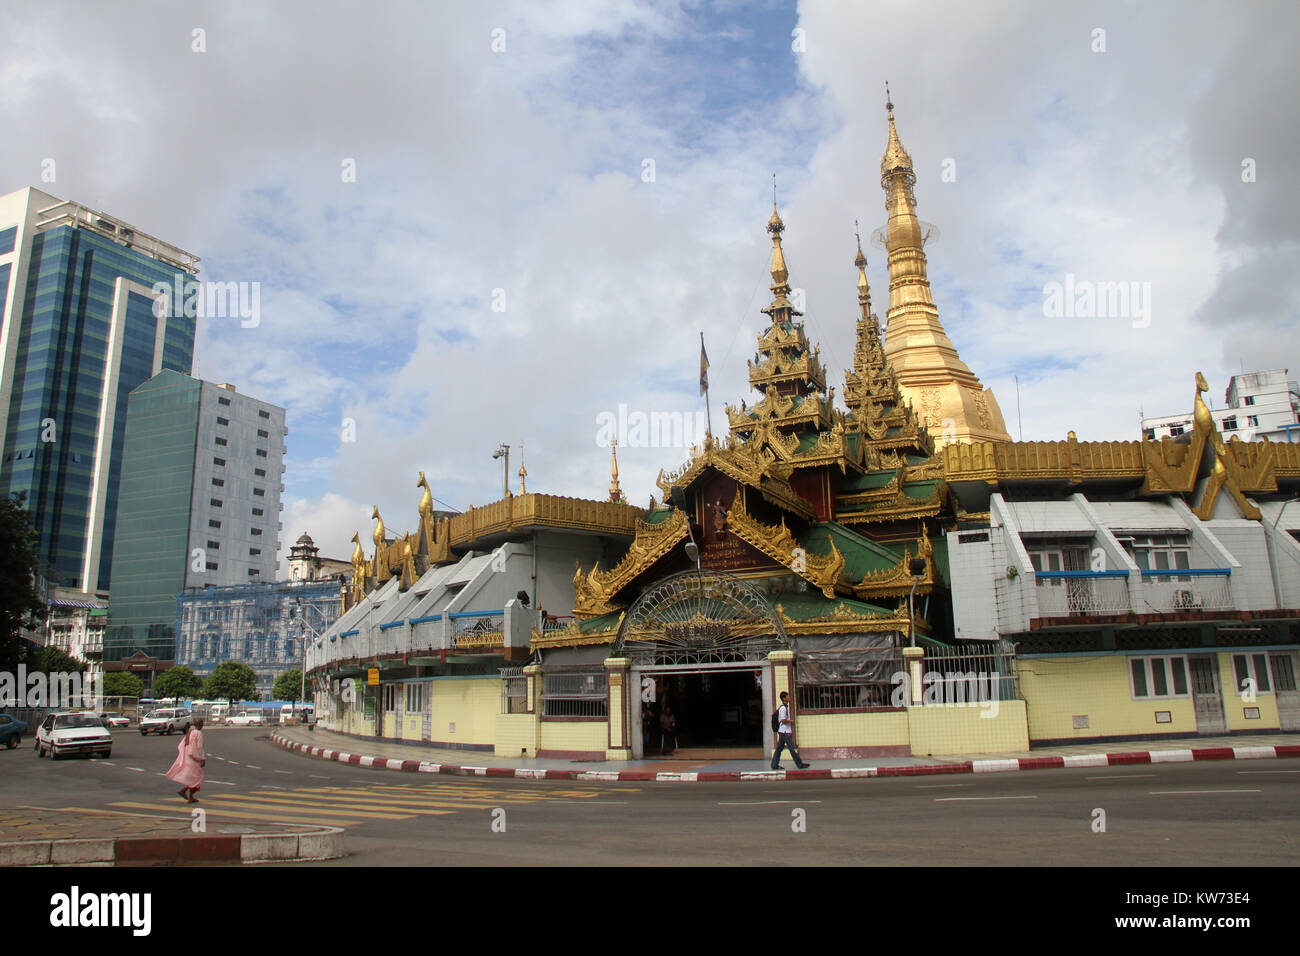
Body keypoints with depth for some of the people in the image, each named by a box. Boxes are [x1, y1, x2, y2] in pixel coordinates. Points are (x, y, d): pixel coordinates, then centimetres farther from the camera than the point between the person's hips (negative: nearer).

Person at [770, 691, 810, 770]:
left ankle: (774, 765, 9)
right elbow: (783, 720, -23)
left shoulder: (785, 707, 16)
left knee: (779, 748, 9)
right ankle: (800, 764, 3)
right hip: (785, 731, -10)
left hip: (782, 731, 10)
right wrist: (791, 721, -9)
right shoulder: (783, 708, -16)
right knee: (792, 748, -3)